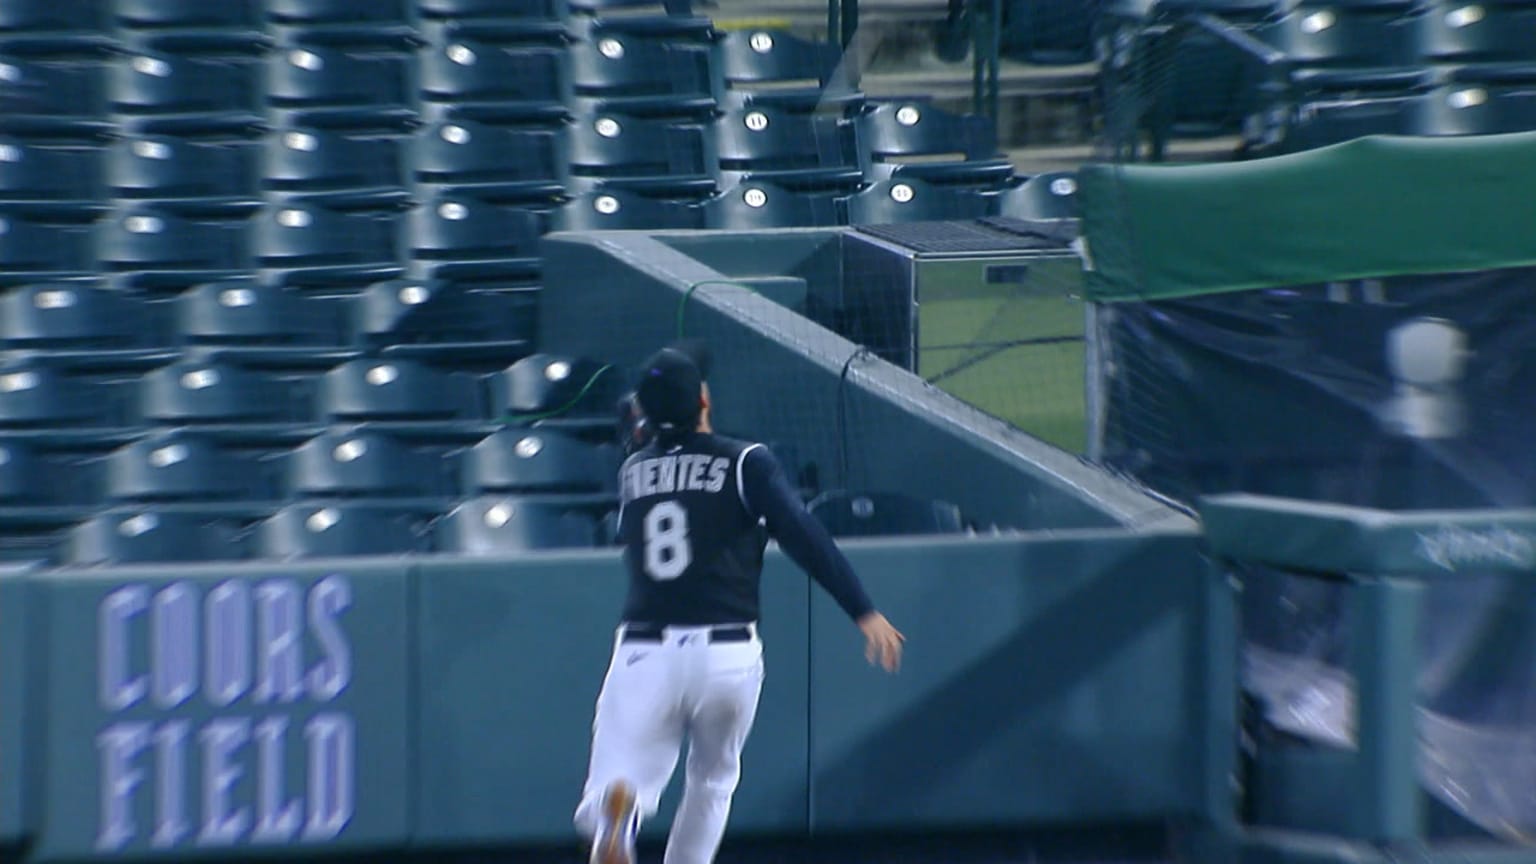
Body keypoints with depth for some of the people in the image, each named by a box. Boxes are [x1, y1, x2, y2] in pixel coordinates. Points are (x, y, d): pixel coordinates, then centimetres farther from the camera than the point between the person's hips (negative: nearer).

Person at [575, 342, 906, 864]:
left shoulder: (631, 470, 13)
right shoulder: (745, 462, 1)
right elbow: (803, 537, -12)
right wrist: (864, 613, -16)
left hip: (642, 651, 1)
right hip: (726, 653, -1)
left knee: (617, 787, -2)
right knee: (712, 780, 25)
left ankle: (616, 808, -38)